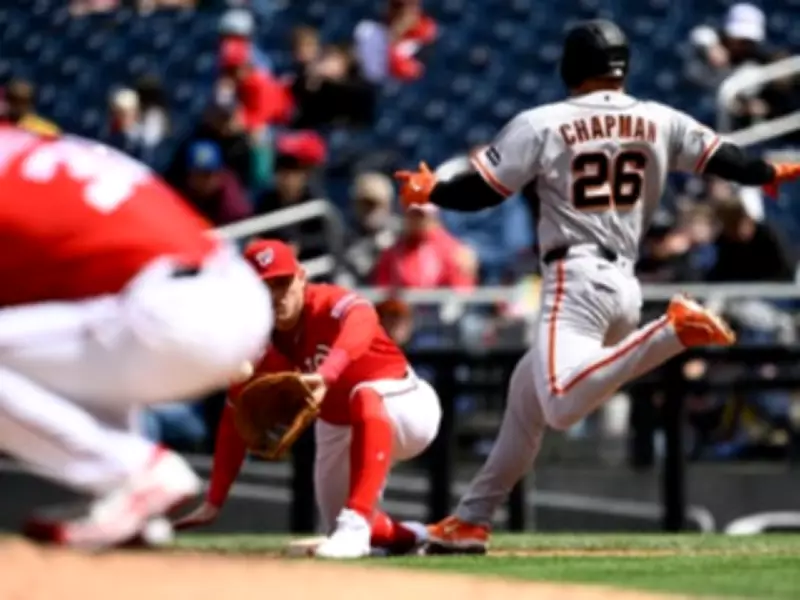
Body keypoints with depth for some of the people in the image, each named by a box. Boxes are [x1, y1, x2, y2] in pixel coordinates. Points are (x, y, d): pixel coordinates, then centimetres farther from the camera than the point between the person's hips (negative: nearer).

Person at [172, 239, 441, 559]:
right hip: (338, 429, 7)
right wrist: (213, 503, -13)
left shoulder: (331, 304, -28)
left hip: (406, 407, -7)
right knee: (343, 539, 4)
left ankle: (355, 523, -44)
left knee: (365, 396, -42)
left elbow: (362, 320, -54)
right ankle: (406, 535, 38)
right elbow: (236, 421, -8)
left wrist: (326, 373, -74)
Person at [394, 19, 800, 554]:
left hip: (576, 281, -7)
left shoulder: (541, 124, -2)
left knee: (562, 406, -28)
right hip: (625, 285, 7)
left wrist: (428, 192, 18)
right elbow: (721, 159, 13)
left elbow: (481, 190, -2)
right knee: (528, 394, 19)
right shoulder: (659, 122, 8)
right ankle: (473, 520, 19)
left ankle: (672, 330, -36)